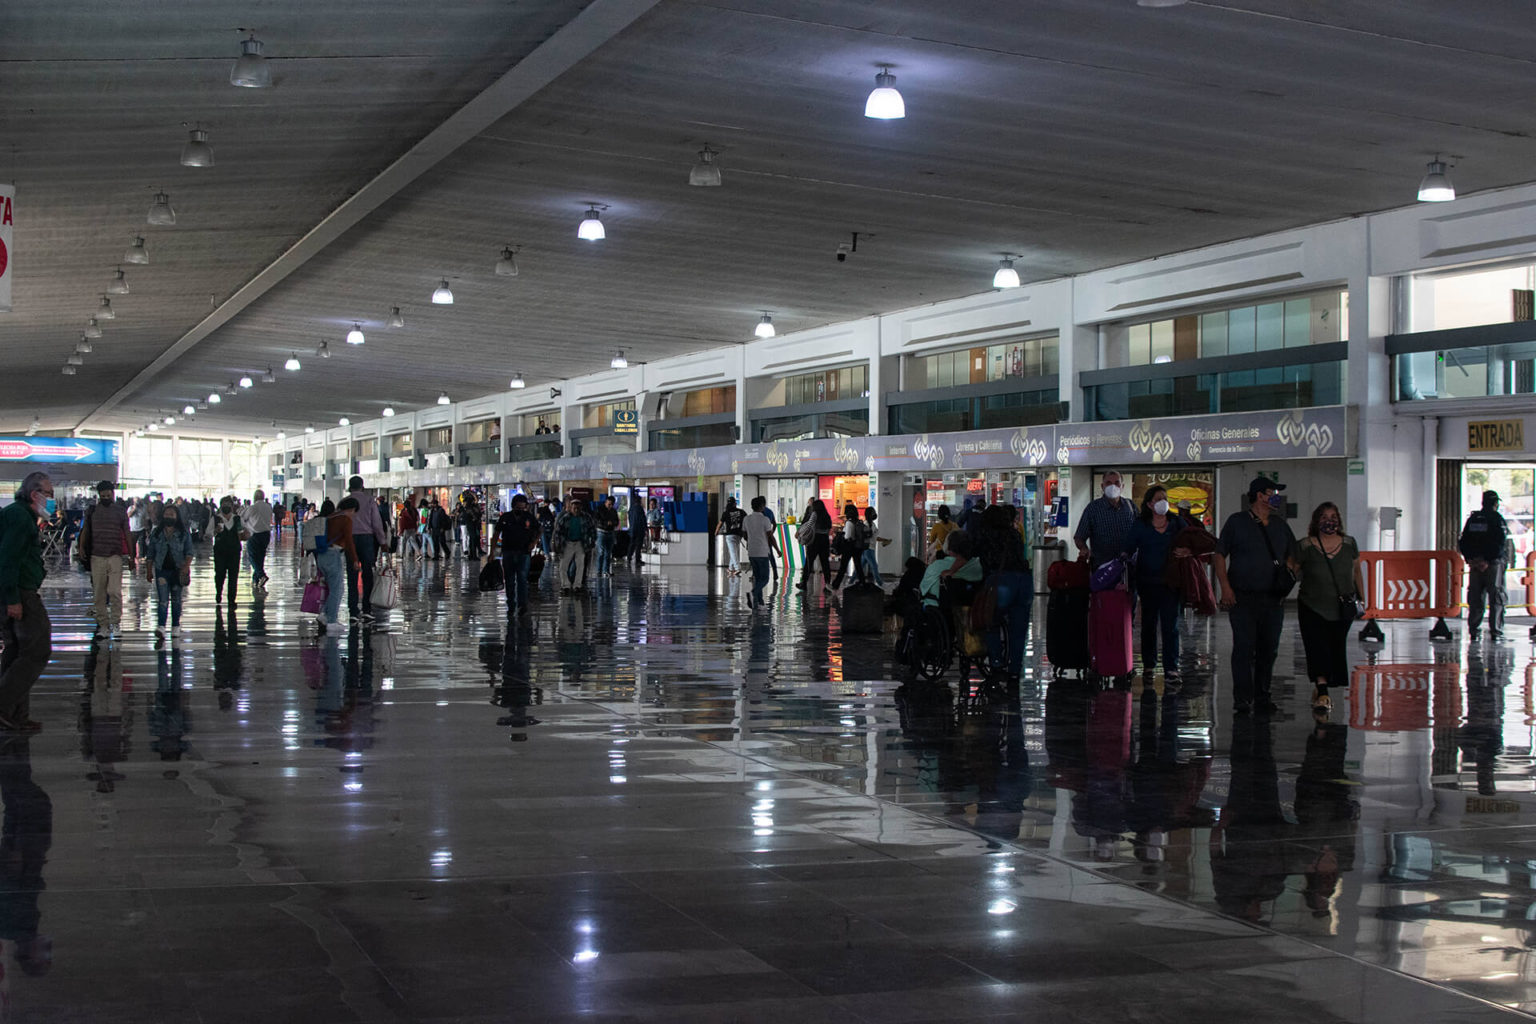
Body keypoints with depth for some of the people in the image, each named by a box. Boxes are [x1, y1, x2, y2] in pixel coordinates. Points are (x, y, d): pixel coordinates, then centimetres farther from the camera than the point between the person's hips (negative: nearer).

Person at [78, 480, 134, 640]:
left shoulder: (120, 513, 8)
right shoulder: (92, 511, 10)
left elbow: (127, 535, 11)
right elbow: (85, 531, 11)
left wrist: (131, 557, 9)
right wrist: (81, 548, -6)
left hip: (115, 556, -2)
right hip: (96, 557, 2)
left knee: (114, 591, -13)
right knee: (99, 594, 3)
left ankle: (115, 622, -2)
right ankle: (103, 625, 9)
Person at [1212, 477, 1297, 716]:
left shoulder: (1280, 525, 15)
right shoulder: (1237, 521, 1)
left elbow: (1292, 555, 24)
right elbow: (1219, 555, 0)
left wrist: (1292, 575, 3)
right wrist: (1225, 586, -11)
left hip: (1273, 598, 5)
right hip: (1242, 597, -5)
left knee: (1268, 649, 6)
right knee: (1244, 647, -8)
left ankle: (1262, 697, 14)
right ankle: (1242, 698, -4)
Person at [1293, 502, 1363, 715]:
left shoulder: (1349, 544, 2)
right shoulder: (1304, 547, -8)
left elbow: (1356, 572, 14)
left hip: (1342, 609, 3)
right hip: (1312, 608, -3)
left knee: (1336, 649, 11)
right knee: (1317, 648, -16)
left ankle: (1320, 690, 29)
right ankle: (1322, 693, -21)